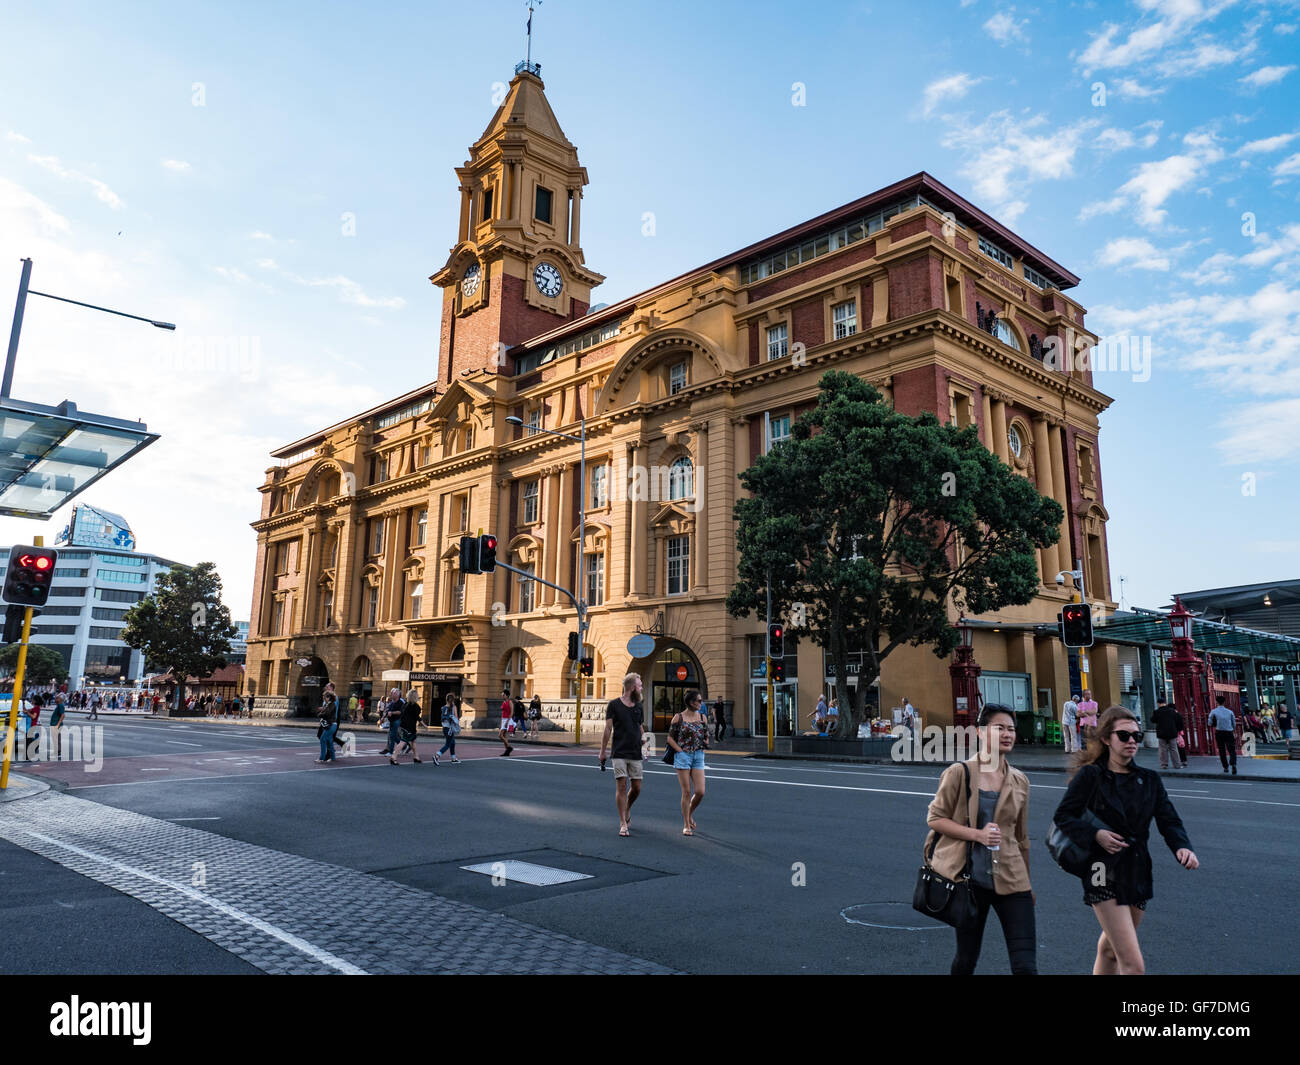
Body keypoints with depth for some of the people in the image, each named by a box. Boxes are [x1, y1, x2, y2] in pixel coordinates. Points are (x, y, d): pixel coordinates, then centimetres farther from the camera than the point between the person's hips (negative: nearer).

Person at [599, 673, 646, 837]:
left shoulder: (638, 706, 12)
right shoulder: (614, 705, -2)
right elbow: (608, 729, -3)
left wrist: (643, 736, 4)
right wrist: (602, 752, -4)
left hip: (636, 754, 4)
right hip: (619, 753, -4)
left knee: (636, 788, 5)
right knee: (621, 786, -8)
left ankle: (627, 811, 33)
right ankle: (623, 824, -2)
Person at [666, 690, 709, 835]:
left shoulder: (702, 717, 9)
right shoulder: (678, 717, -2)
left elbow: (706, 737, 17)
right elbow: (670, 738, 0)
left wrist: (704, 746, 1)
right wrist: (681, 751, -8)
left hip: (698, 757, 4)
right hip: (683, 756, -3)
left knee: (700, 792, -5)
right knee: (687, 792, -2)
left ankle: (690, 813, 24)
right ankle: (686, 825, 10)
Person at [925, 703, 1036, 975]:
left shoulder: (1020, 781, 7)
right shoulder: (959, 773, -7)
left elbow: (1021, 836, 17)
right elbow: (935, 817, -4)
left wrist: (1027, 884, 23)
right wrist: (977, 834, -16)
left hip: (1010, 880, 3)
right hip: (969, 878, -3)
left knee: (1026, 965, -3)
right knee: (966, 960, 11)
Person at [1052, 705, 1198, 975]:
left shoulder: (1149, 779, 6)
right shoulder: (1091, 776, -8)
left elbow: (1169, 820, 0)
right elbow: (1062, 816, -6)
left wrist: (1183, 847, -20)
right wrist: (1095, 834, -21)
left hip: (1138, 873, 6)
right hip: (1104, 875, -6)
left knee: (1110, 949, 22)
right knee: (1134, 965, -11)